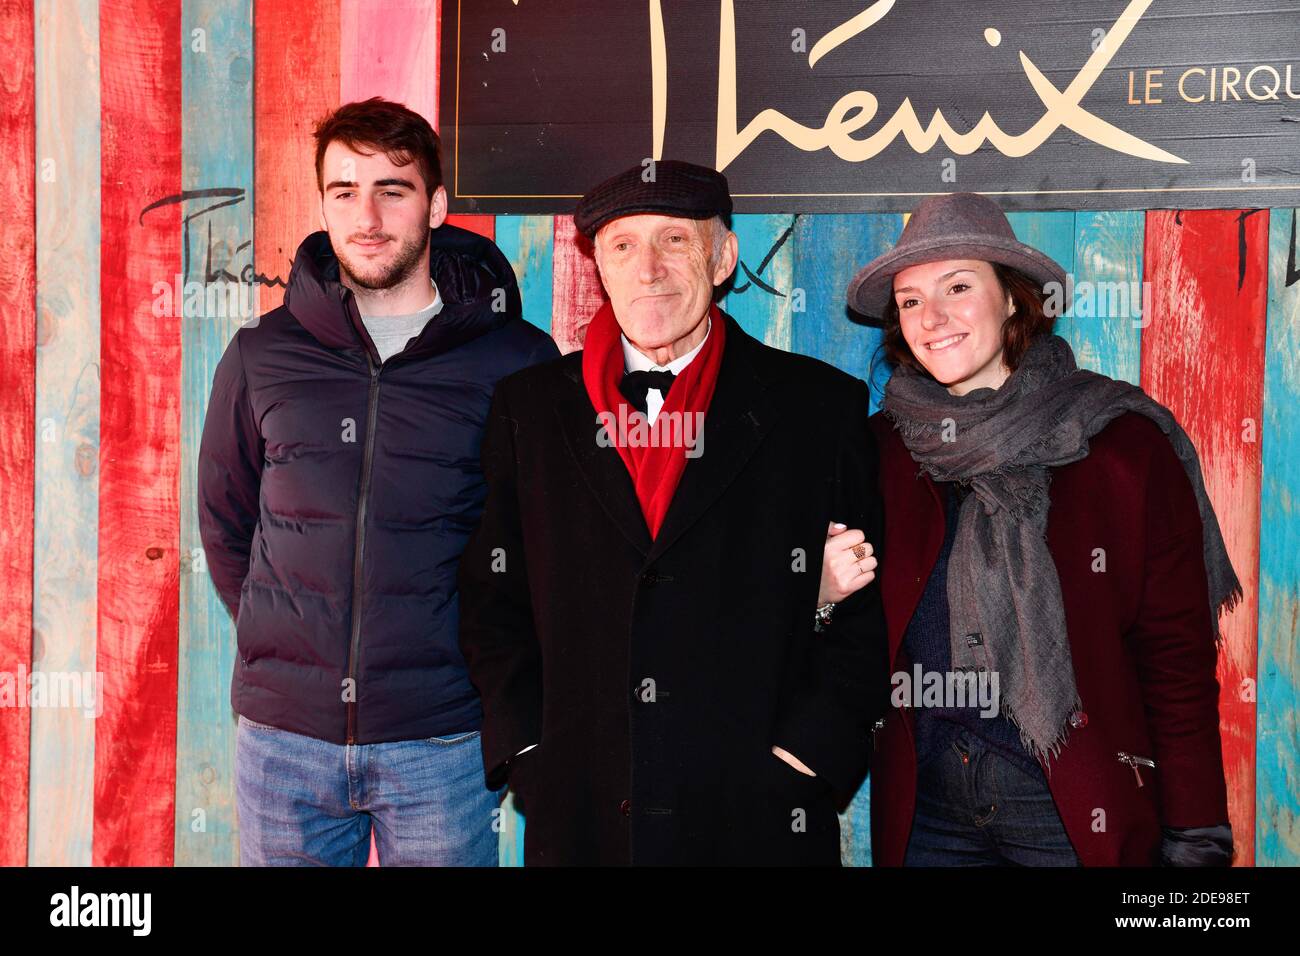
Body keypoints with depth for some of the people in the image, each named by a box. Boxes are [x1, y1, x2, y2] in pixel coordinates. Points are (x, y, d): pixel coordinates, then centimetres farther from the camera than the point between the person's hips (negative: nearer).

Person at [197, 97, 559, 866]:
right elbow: (224, 525, 15)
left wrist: (486, 658, 2)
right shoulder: (261, 356, 5)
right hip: (285, 733, 2)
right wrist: (287, 644, 9)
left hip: (442, 741, -2)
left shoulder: (517, 361, -1)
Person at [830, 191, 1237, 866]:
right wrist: (826, 593, -11)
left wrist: (1194, 840, -7)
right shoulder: (885, 449, 1)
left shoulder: (1125, 445, -6)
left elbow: (1177, 657, -5)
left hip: (1080, 811, -2)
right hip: (928, 807, 3)